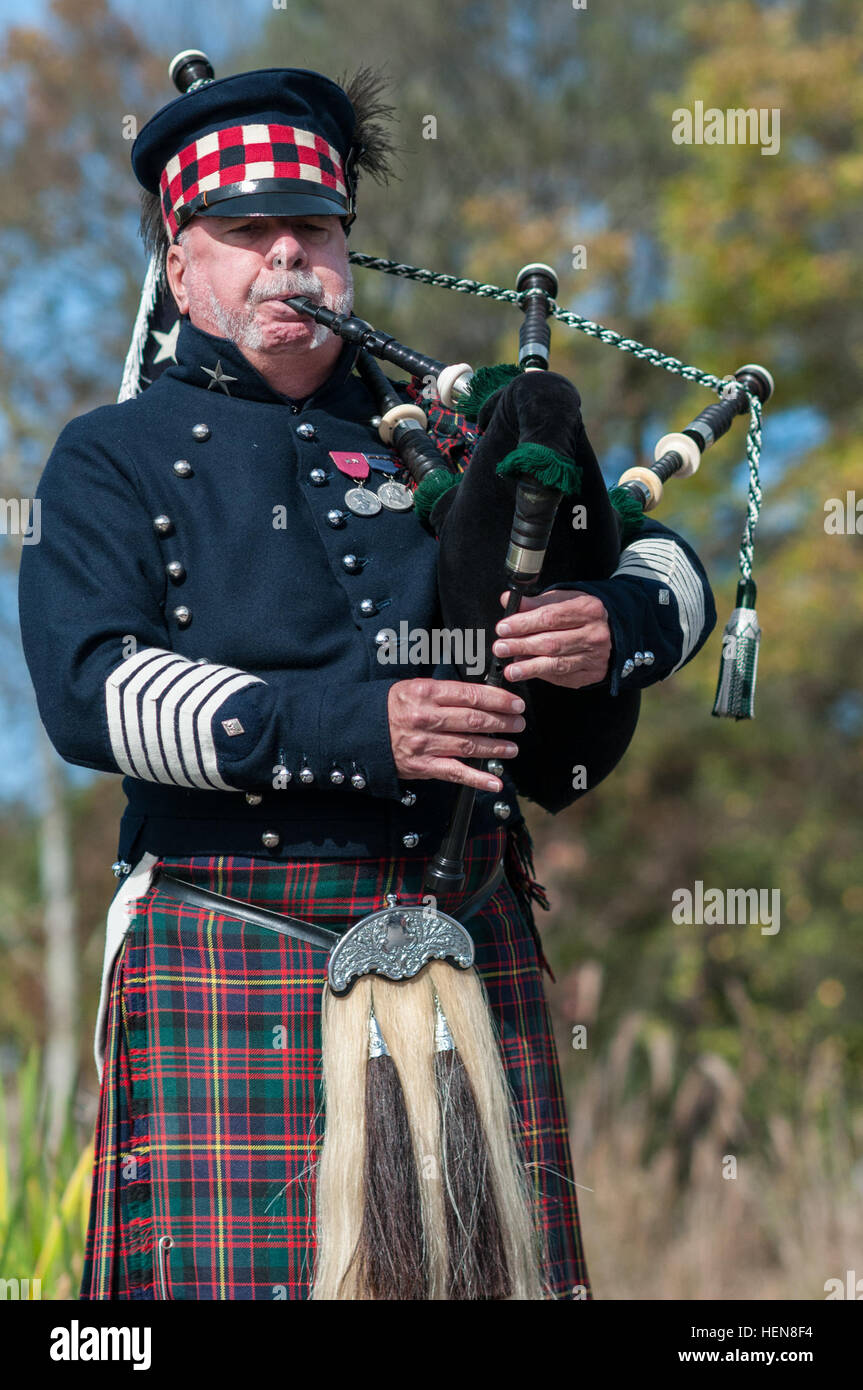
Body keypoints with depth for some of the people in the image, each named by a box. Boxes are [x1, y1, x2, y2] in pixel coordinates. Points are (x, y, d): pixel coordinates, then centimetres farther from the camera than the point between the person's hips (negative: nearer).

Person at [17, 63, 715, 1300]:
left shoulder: (436, 431, 20)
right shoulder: (113, 462, 9)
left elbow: (671, 569, 19)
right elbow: (90, 688, -8)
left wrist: (613, 626, -7)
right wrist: (353, 728, -18)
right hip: (232, 957, -3)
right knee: (232, 1274, -10)